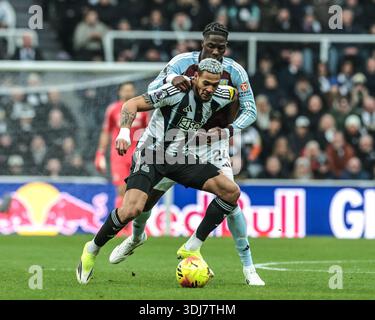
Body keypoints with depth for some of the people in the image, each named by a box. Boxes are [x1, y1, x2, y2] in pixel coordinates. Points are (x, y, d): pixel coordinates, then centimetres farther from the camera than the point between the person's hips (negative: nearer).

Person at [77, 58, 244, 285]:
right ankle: (92, 250, -2)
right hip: (151, 153, -6)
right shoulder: (176, 92, -18)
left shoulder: (217, 98, -1)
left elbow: (236, 91, 24)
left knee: (231, 191, -8)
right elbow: (132, 104, -19)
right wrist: (124, 131, -33)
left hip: (181, 158, 6)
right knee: (132, 209, -28)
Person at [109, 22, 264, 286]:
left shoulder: (235, 71, -12)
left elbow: (250, 110, -6)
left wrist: (228, 130, -25)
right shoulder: (183, 62, -12)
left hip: (214, 143, -1)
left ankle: (248, 267, -8)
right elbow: (152, 90, -15)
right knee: (148, 194, 5)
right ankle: (137, 237, 38)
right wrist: (171, 79, -38)